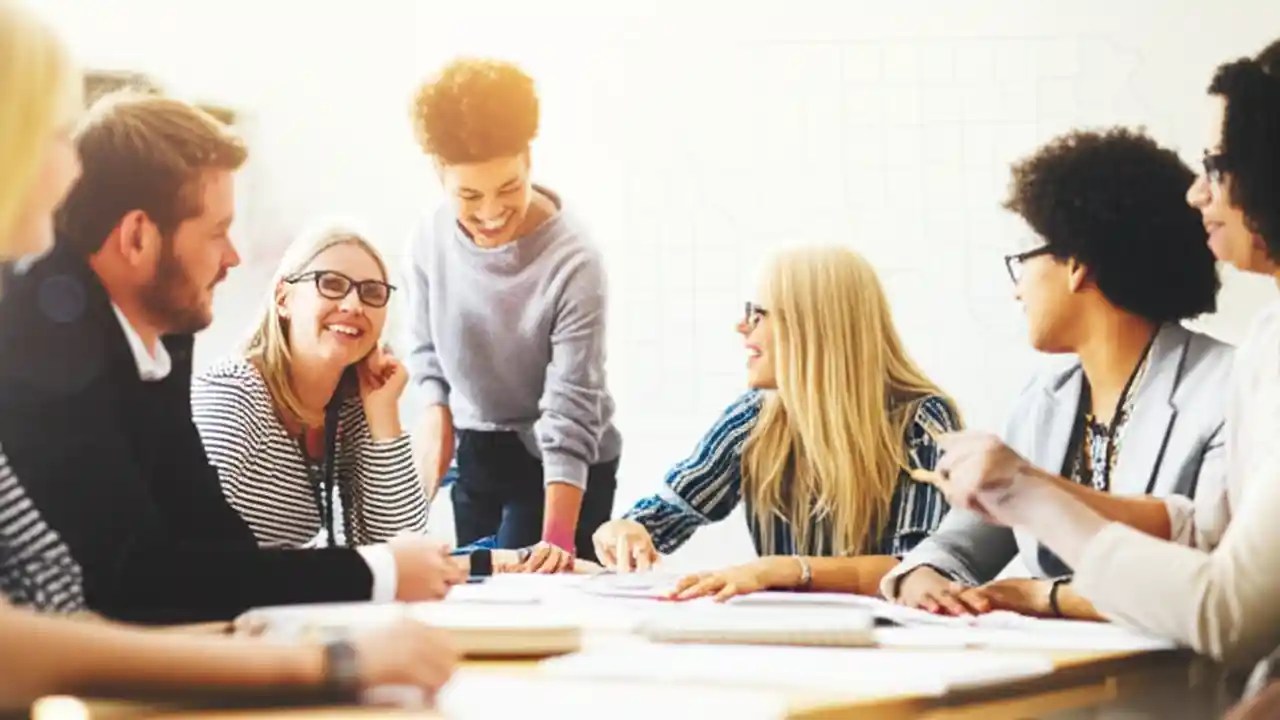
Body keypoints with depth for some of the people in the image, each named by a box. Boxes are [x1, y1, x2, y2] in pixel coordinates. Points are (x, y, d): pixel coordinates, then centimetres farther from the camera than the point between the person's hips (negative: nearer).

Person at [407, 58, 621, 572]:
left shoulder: (572, 261, -26)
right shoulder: (432, 239, -10)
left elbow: (571, 411, -28)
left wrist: (557, 538, -35)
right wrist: (436, 413, -12)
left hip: (562, 466, -5)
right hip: (475, 454, 5)